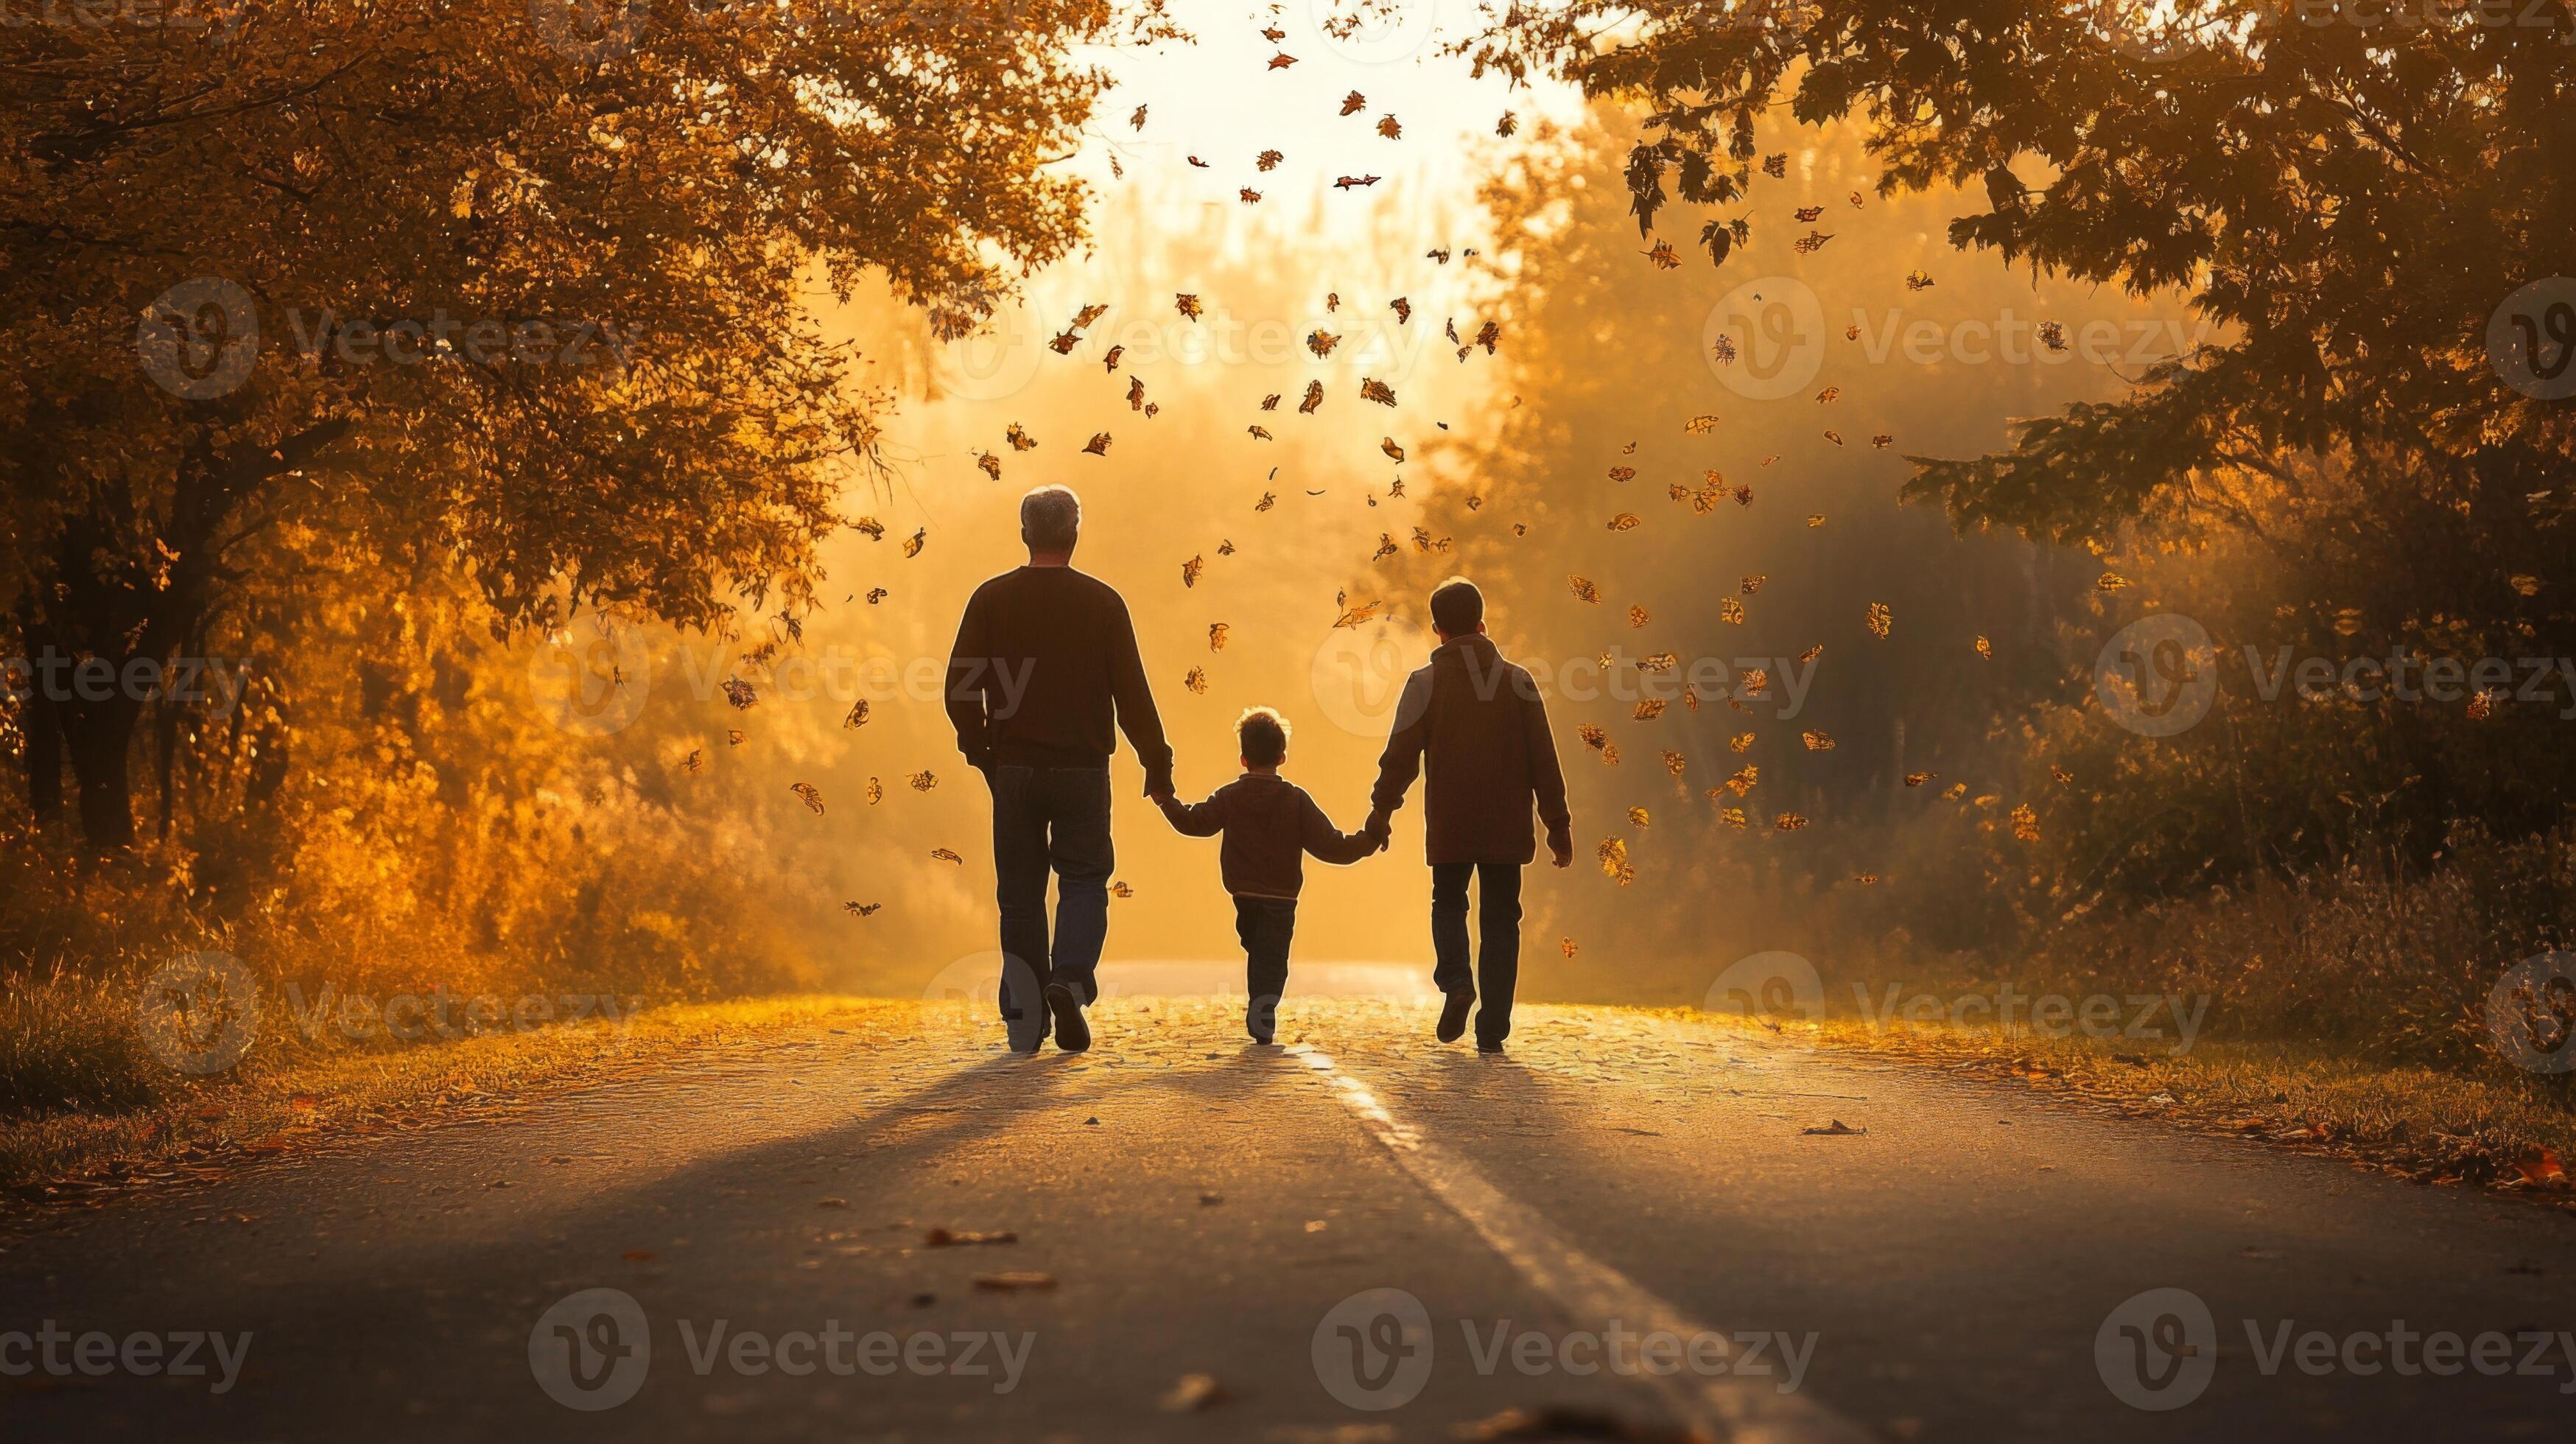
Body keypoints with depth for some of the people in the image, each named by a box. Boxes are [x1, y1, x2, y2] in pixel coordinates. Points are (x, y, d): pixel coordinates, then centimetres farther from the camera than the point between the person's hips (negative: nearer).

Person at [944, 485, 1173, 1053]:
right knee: (1084, 883, 9)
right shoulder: (1102, 602, -2)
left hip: (1014, 768, 1)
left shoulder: (991, 599, 0)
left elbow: (960, 690, -1)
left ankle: (1025, 1021, 7)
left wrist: (981, 750, 14)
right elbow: (1132, 693, -2)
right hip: (1083, 767, -1)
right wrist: (1157, 766, 7)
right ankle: (1070, 981, -15)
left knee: (1021, 894, 9)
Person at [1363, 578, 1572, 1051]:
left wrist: (1380, 815, 6)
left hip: (1448, 826, -1)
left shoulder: (1425, 683, -3)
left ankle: (1456, 981, -8)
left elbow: (1400, 757, -5)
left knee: (1448, 905, 20)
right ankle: (1492, 1031, 3)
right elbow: (1544, 760, 1)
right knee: (1500, 920, 8)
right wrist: (1558, 825, 6)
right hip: (1507, 828, 1)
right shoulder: (1517, 681, 2)